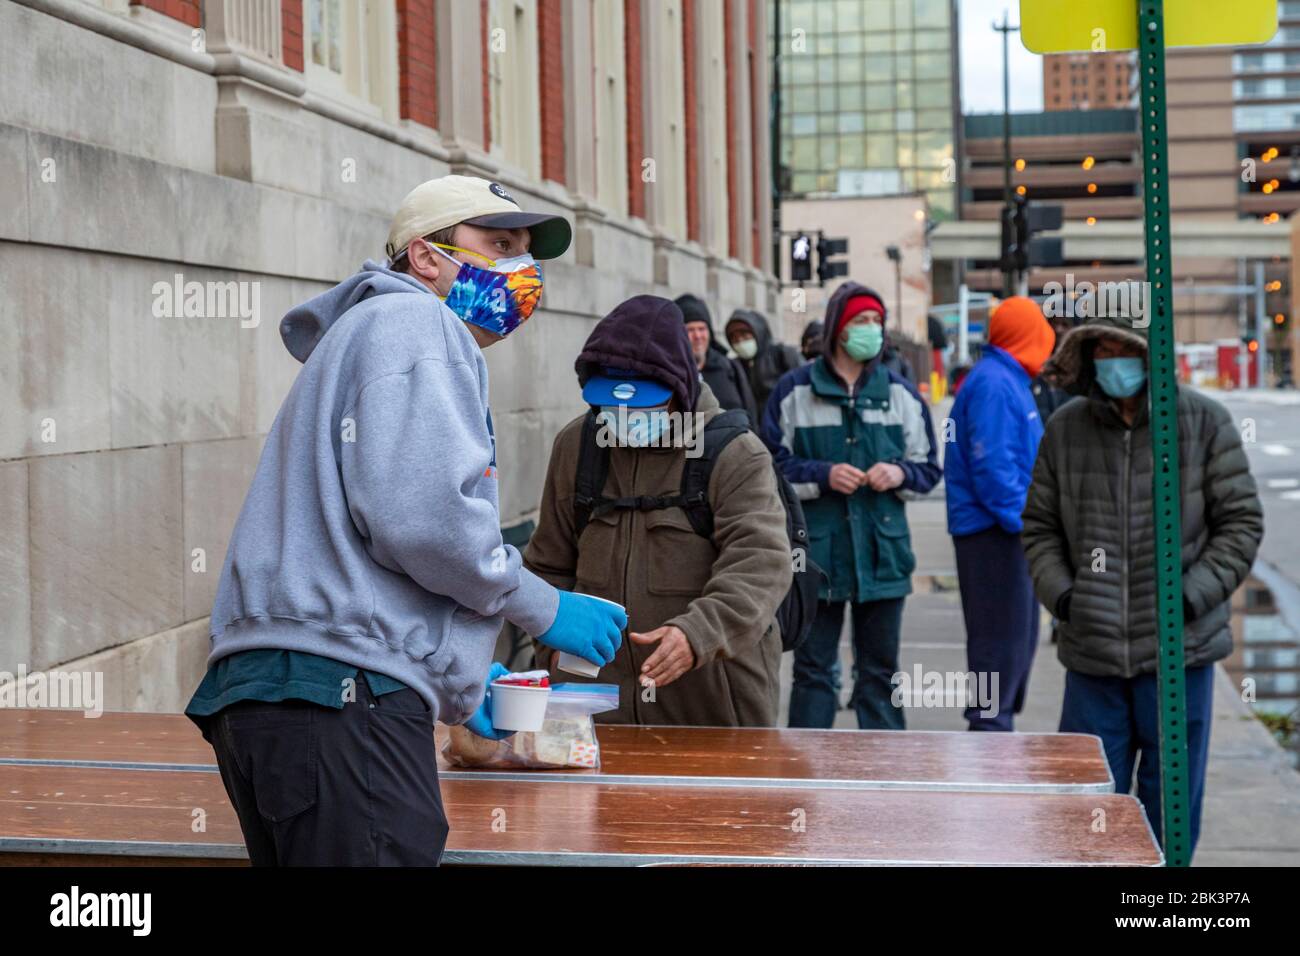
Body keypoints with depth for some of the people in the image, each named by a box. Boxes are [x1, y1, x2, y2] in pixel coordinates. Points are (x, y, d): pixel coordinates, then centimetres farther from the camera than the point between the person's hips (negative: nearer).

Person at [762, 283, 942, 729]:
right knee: (813, 670, 4)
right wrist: (822, 475, -15)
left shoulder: (900, 392, 8)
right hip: (816, 547, -2)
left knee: (880, 670, 10)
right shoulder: (795, 390, -1)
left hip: (882, 549, 3)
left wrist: (900, 473, -9)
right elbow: (773, 466, -1)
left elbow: (929, 466, 12)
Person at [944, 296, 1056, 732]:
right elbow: (991, 466, -22)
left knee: (1018, 638, 16)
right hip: (993, 532, -11)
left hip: (1006, 531, 11)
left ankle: (995, 727, 25)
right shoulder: (993, 385, -16)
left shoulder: (1008, 380, 18)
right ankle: (990, 726, -1)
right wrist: (1024, 520, -20)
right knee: (1001, 640, -6)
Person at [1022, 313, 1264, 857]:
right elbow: (1039, 527, 10)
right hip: (1092, 651, 2)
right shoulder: (1065, 430, 2)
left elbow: (1241, 522, 0)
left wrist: (1192, 595, -11)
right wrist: (1060, 594, -6)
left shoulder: (1203, 421, -3)